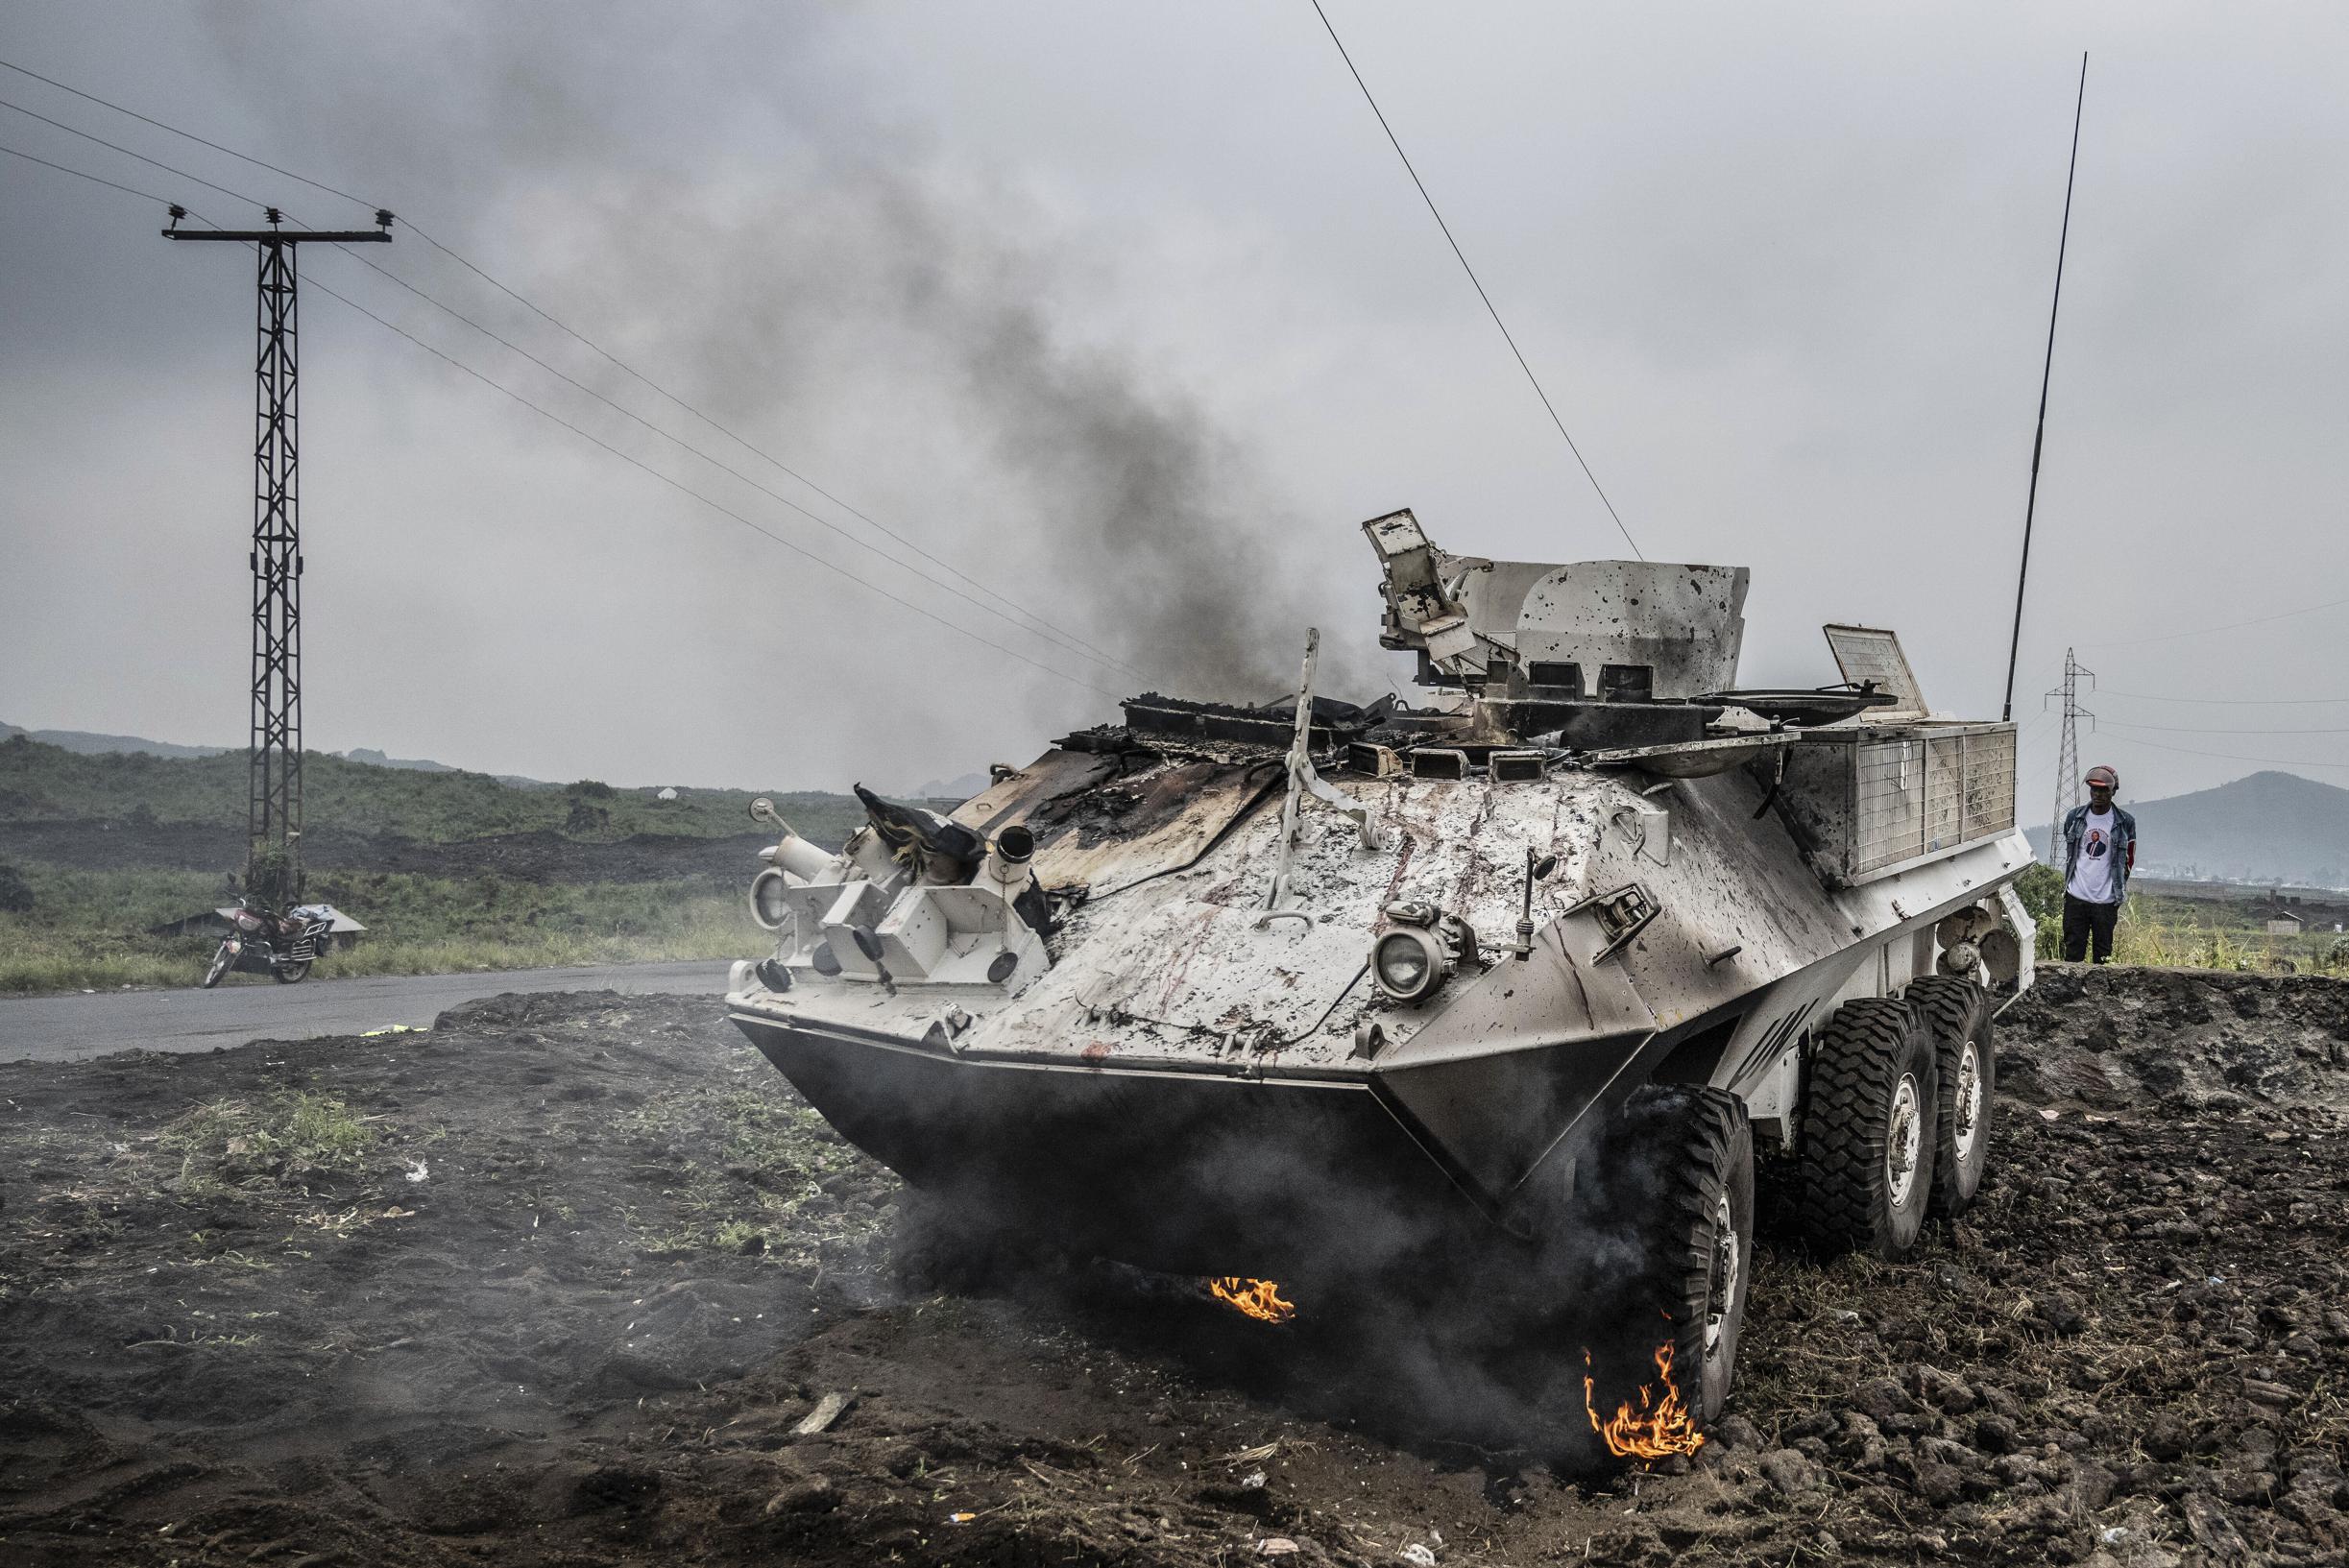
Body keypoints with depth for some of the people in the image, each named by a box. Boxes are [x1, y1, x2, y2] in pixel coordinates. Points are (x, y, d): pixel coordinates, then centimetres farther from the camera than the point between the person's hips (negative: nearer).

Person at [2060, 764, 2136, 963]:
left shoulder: (2125, 822, -2)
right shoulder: (2074, 817, 3)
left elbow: (2129, 861, 9)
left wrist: (2118, 890, 10)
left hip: (2106, 901, -1)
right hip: (2076, 897, 1)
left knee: (2103, 954, 5)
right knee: (2073, 953, 3)